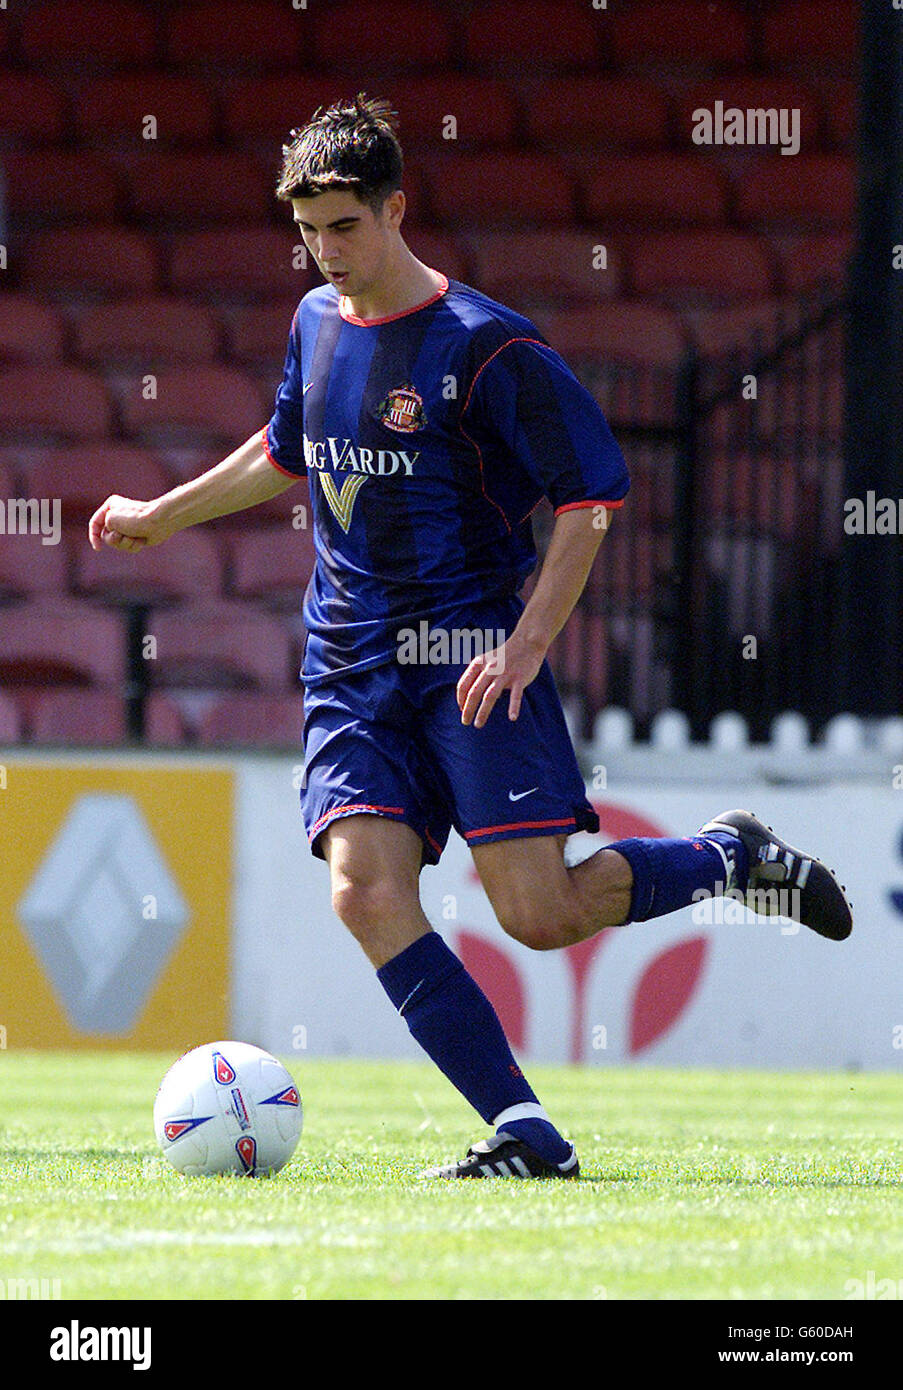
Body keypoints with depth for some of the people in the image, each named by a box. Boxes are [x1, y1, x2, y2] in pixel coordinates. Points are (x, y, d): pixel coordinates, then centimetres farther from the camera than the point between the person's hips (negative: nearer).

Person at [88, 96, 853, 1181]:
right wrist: (161, 515, 36)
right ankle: (525, 1133, -13)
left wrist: (526, 644, -18)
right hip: (351, 667, 6)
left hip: (470, 652, -6)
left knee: (540, 913, -13)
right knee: (366, 892, -16)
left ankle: (729, 856, 17)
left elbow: (590, 498, -9)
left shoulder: (487, 347, -10)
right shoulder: (315, 323, 11)